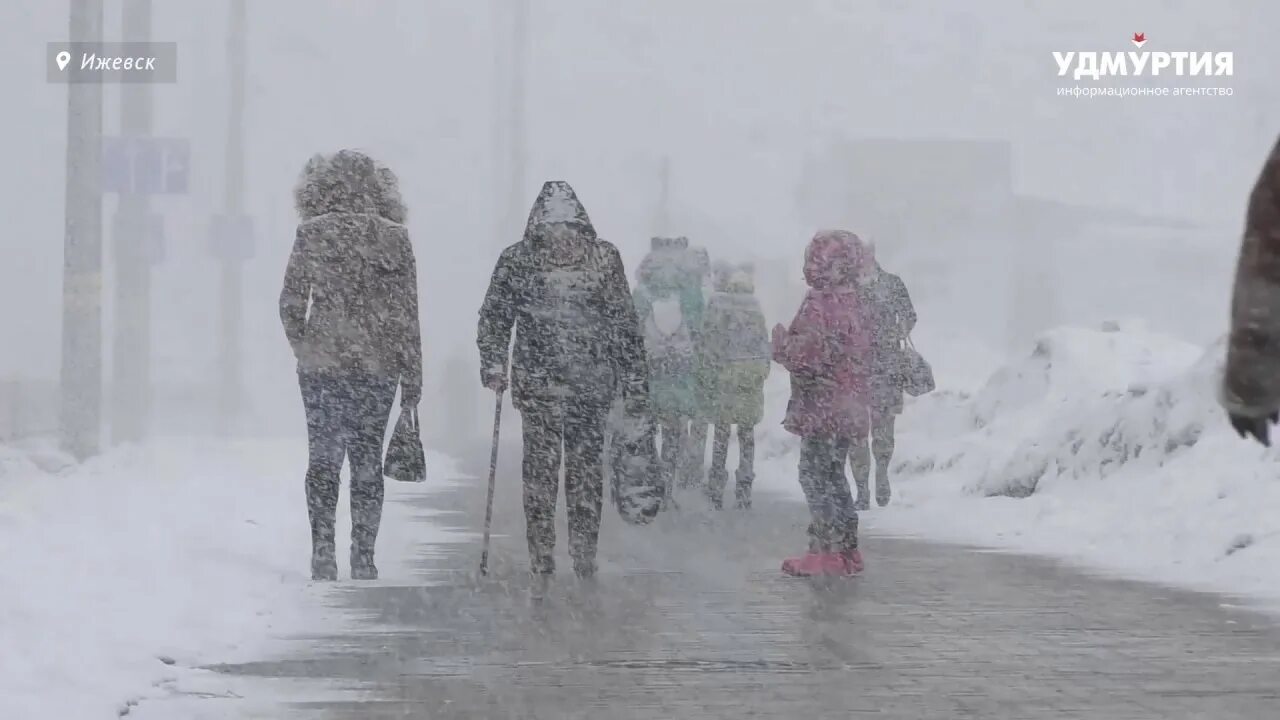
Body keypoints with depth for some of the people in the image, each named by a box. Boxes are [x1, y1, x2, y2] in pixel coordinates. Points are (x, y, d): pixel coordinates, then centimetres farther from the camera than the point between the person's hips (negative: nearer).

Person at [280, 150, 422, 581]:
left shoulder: (311, 234, -4)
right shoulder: (395, 238, -2)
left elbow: (290, 303, -2)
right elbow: (407, 315, -1)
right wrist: (412, 379, 4)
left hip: (321, 363, 0)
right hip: (377, 366, 1)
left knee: (323, 457, 10)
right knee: (367, 460, 9)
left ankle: (323, 558, 4)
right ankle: (363, 561, 8)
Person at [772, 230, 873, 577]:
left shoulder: (821, 304, -17)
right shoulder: (856, 306, 12)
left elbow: (809, 353, -23)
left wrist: (782, 343, -3)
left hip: (821, 407, -9)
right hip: (849, 407, 9)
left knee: (815, 475, -3)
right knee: (833, 475, 17)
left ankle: (825, 551, -5)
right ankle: (847, 550, 20)